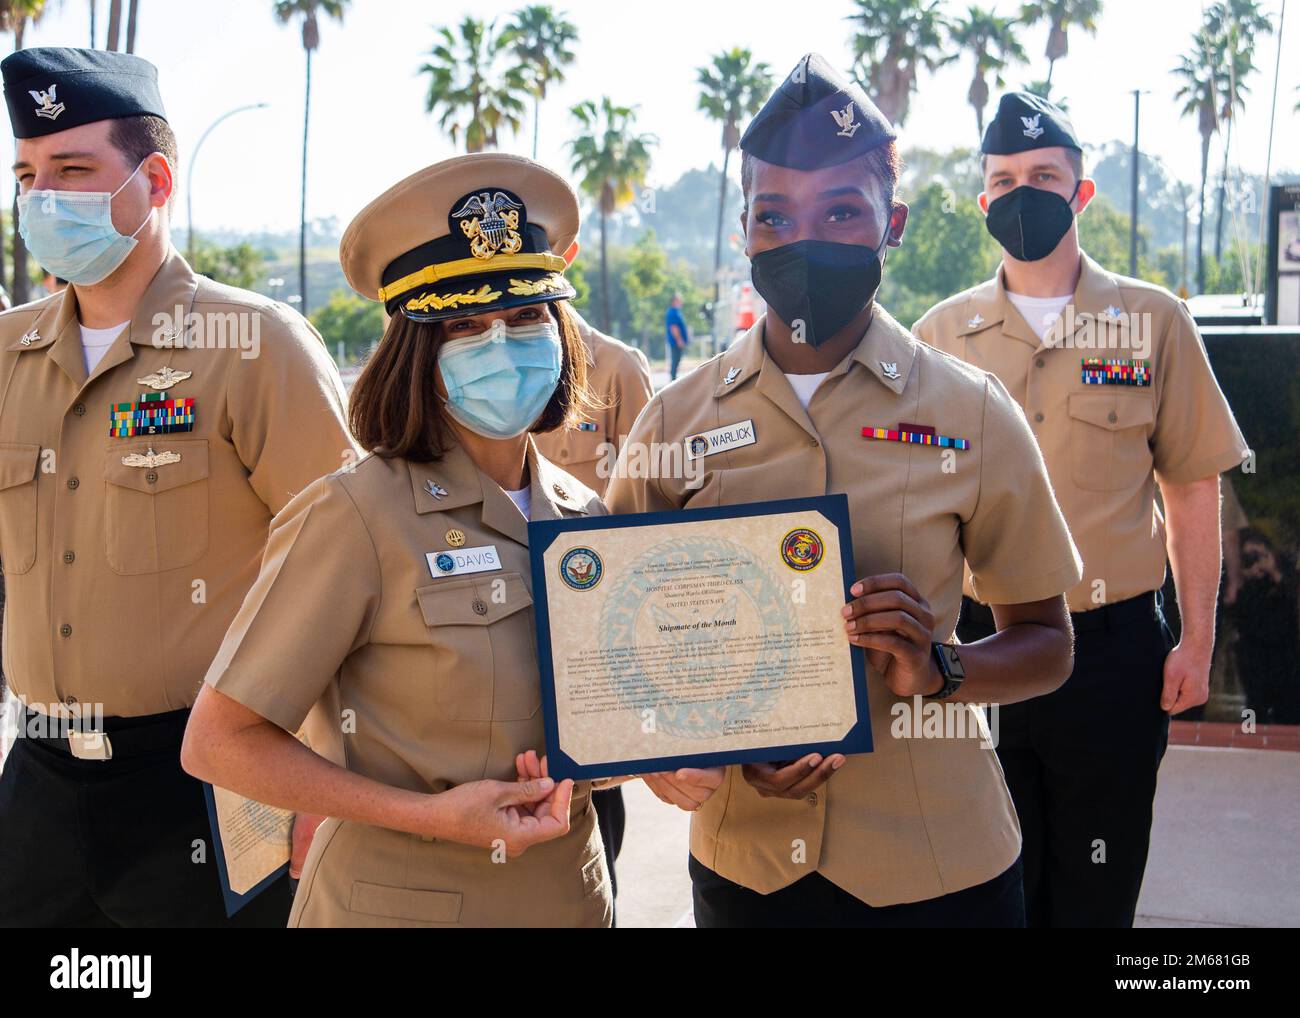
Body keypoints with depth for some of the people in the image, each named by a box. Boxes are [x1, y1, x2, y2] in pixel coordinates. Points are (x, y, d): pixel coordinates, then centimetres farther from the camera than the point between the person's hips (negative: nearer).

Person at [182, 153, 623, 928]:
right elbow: (219, 743, -15)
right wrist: (430, 815, -19)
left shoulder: (586, 515, 1)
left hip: (571, 892, 6)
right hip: (401, 900, -5)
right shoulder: (362, 515, -16)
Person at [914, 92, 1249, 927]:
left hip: (1113, 650, -1)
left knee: (1096, 895, 10)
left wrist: (1197, 641, -1)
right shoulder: (943, 333, 4)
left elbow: (1192, 487, 3)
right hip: (975, 643, 1)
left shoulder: (1153, 320, 1)